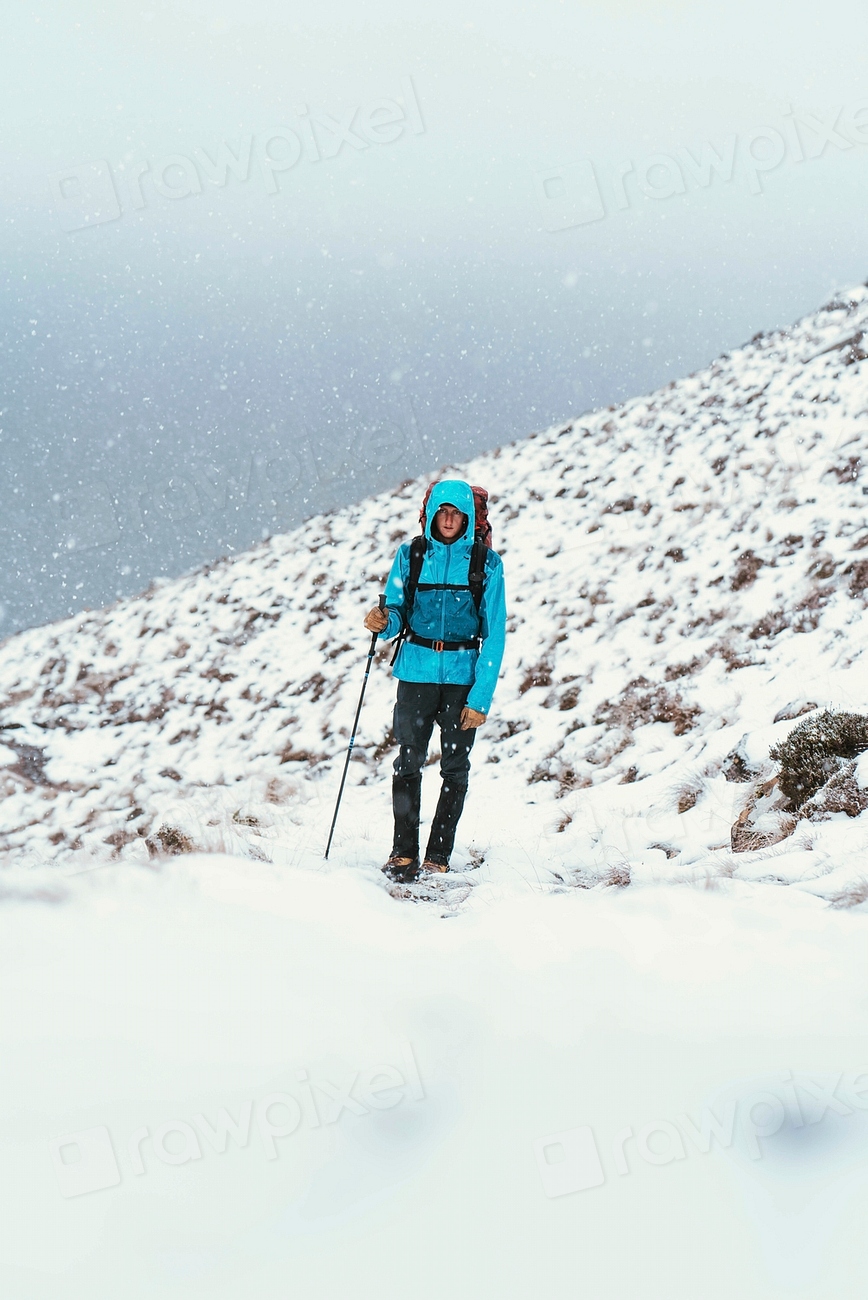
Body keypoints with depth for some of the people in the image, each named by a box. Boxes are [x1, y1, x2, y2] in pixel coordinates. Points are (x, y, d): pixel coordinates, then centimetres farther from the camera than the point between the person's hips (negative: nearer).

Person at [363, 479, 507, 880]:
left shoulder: (486, 563, -1)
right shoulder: (410, 556, 4)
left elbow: (495, 634, -3)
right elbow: (398, 615, 7)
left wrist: (481, 696, -10)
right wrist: (384, 623, -19)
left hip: (464, 676, -1)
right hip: (417, 671, 1)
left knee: (455, 766, 2)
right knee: (408, 761, -5)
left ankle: (438, 858, 8)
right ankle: (403, 854, 0)